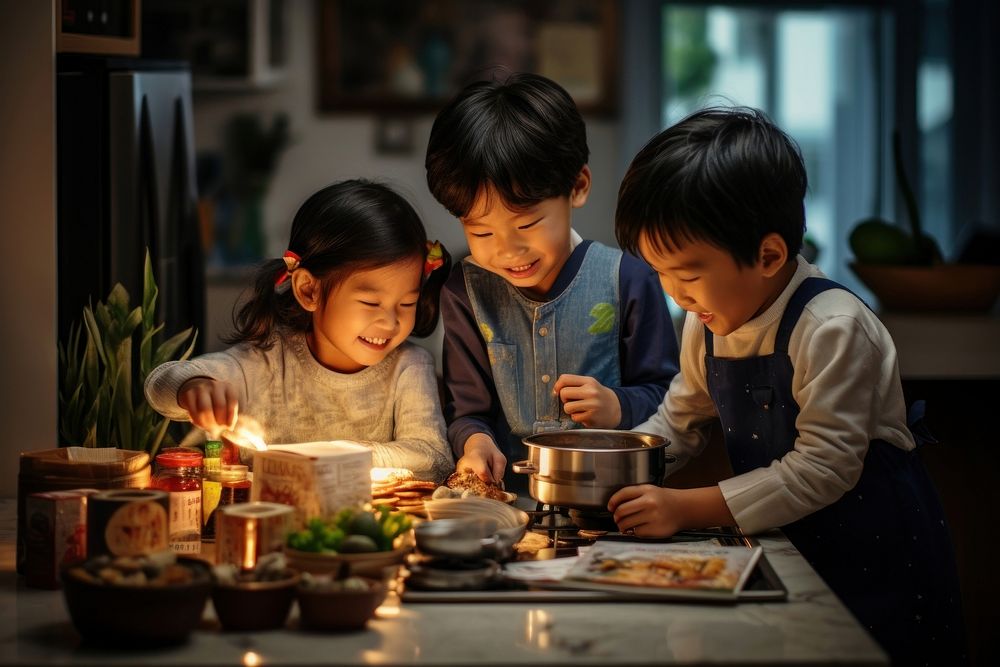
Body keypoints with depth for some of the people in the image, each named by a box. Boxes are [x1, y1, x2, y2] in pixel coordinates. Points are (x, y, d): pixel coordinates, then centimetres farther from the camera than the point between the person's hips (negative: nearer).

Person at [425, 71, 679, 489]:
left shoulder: (626, 280, -2)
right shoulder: (465, 292, 4)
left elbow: (665, 395, 7)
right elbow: (467, 410, 7)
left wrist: (619, 408, -12)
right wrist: (474, 441, -14)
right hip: (506, 506, 1)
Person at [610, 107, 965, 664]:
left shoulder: (833, 330, -24)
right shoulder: (708, 325, 1)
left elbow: (824, 467, -27)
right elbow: (680, 422, 15)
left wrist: (689, 508, -28)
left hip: (877, 557, -7)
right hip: (785, 553, 7)